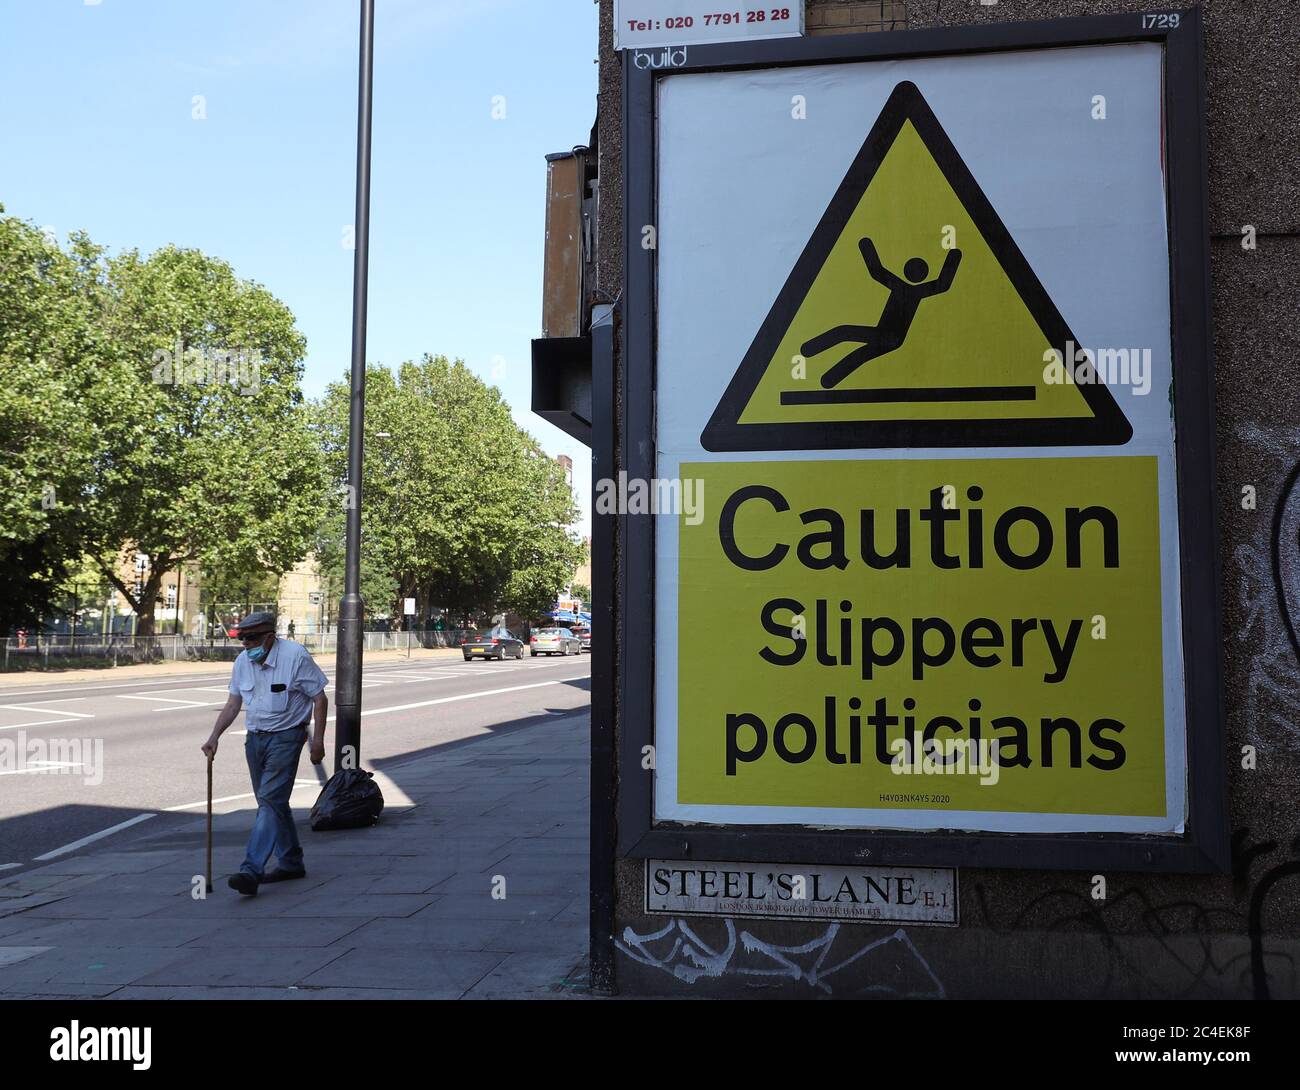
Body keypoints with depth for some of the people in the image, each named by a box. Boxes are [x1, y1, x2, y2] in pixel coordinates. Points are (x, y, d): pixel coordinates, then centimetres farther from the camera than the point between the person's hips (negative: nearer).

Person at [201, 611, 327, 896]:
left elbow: (319, 698, -9)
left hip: (285, 737, -7)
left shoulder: (295, 656, -14)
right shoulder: (242, 661, 3)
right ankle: (291, 862, 25)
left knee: (270, 801, -15)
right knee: (274, 802, 13)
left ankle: (251, 871, -20)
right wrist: (214, 737, -2)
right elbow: (232, 705, 10)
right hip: (255, 737, 7)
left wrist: (317, 739, -12)